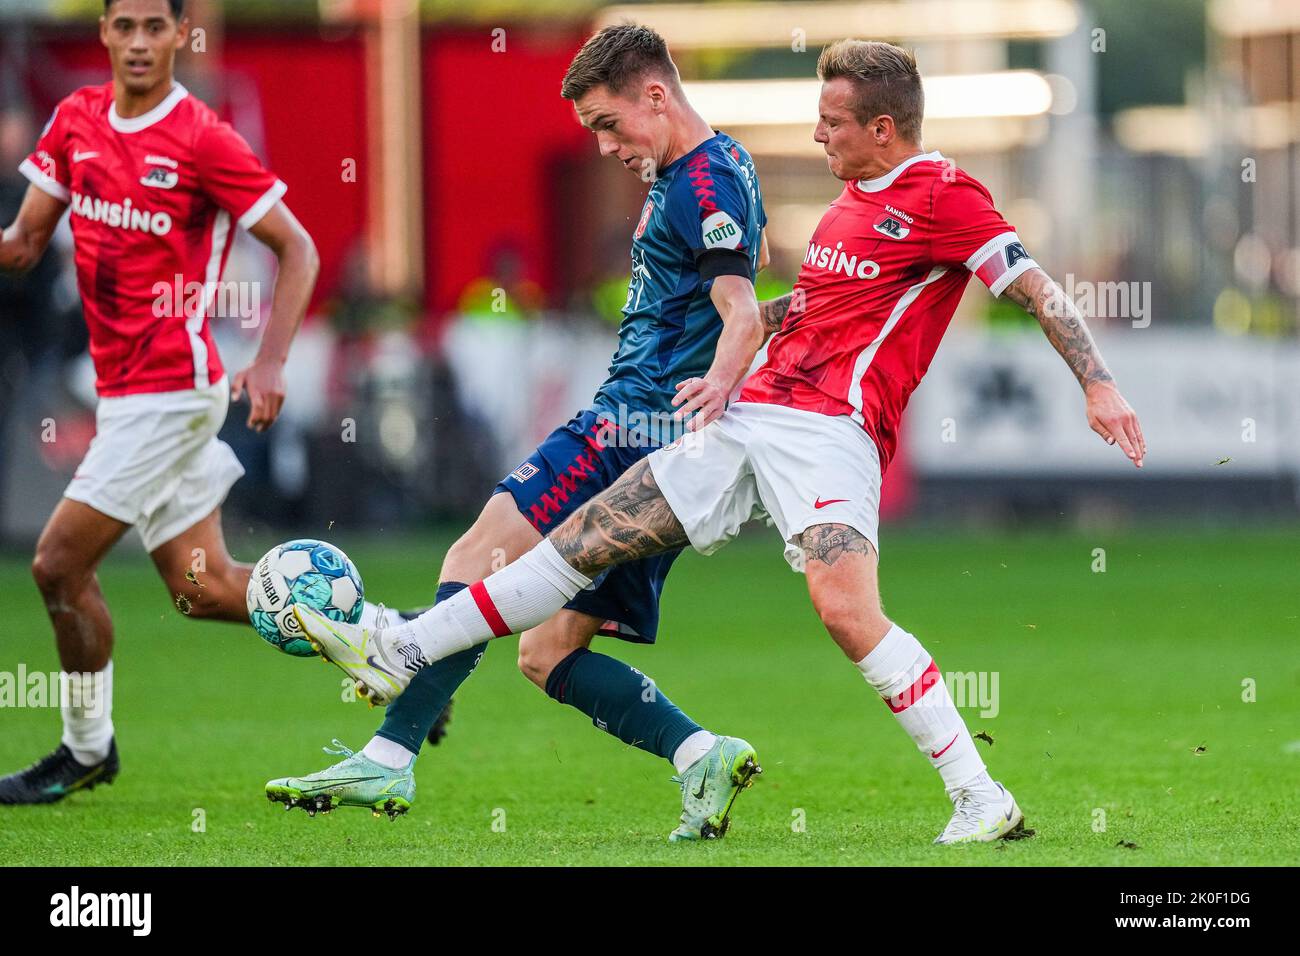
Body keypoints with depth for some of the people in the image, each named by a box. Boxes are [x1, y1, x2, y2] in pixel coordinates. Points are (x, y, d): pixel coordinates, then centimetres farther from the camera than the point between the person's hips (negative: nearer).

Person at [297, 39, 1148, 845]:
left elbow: (1038, 289, -9)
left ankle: (981, 798, -21)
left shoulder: (942, 196, -6)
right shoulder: (855, 201, 20)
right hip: (750, 421, 8)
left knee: (845, 607, -28)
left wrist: (1099, 386, -18)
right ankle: (400, 654, 13)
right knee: (584, 540, 7)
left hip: (830, 430, -8)